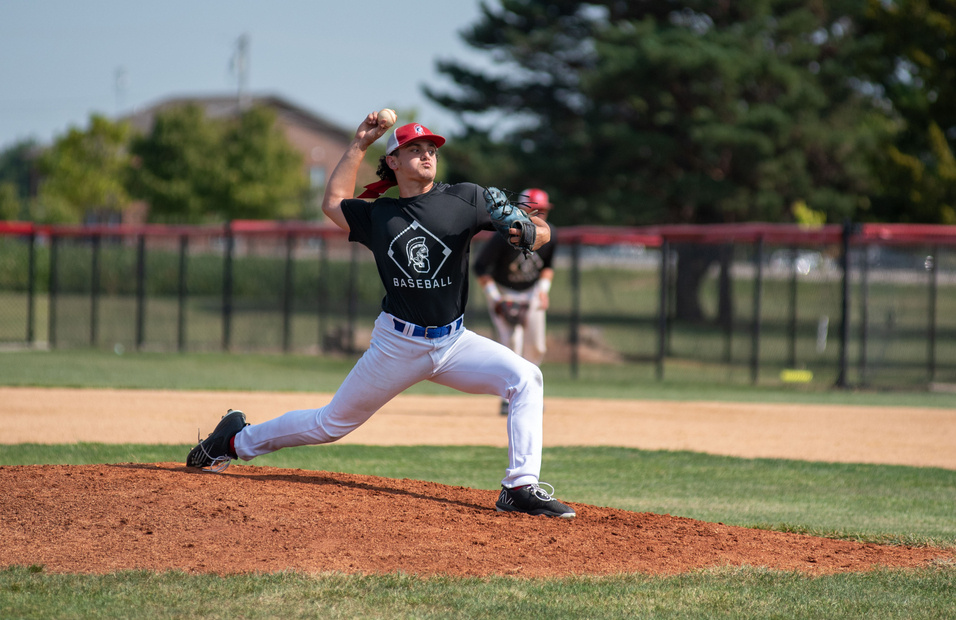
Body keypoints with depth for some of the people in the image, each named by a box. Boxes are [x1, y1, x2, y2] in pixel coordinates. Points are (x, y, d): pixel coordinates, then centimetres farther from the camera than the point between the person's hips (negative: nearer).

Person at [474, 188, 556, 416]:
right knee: (511, 342, -19)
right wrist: (496, 299, -24)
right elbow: (480, 267, -20)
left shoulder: (548, 234, -12)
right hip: (503, 292, -5)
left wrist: (544, 288, -7)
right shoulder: (506, 235, -28)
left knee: (536, 348, 4)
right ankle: (508, 399, -10)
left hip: (532, 292, 5)